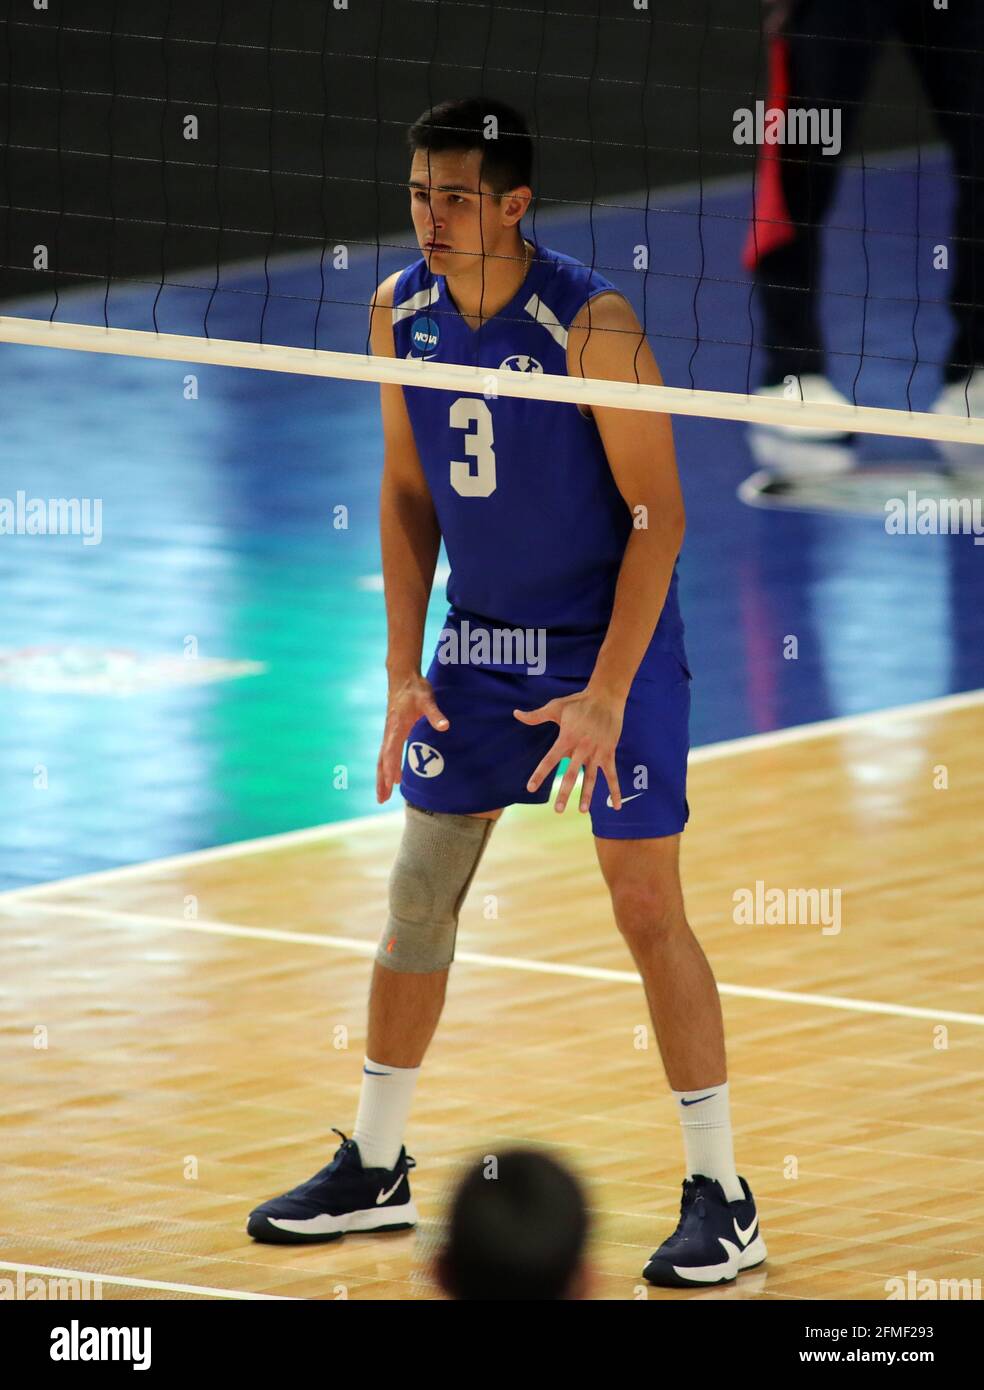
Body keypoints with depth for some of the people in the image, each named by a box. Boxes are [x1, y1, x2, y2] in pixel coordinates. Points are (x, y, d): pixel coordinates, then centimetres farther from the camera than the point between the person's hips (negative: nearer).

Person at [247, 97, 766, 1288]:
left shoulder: (591, 325, -21)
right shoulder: (400, 314, -2)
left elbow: (658, 512, -17)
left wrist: (606, 693, -21)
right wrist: (404, 672, 3)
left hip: (612, 647, -6)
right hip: (477, 644, 6)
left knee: (647, 909, -7)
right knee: (417, 897, 8)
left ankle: (720, 1198, 0)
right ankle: (374, 1169, 21)